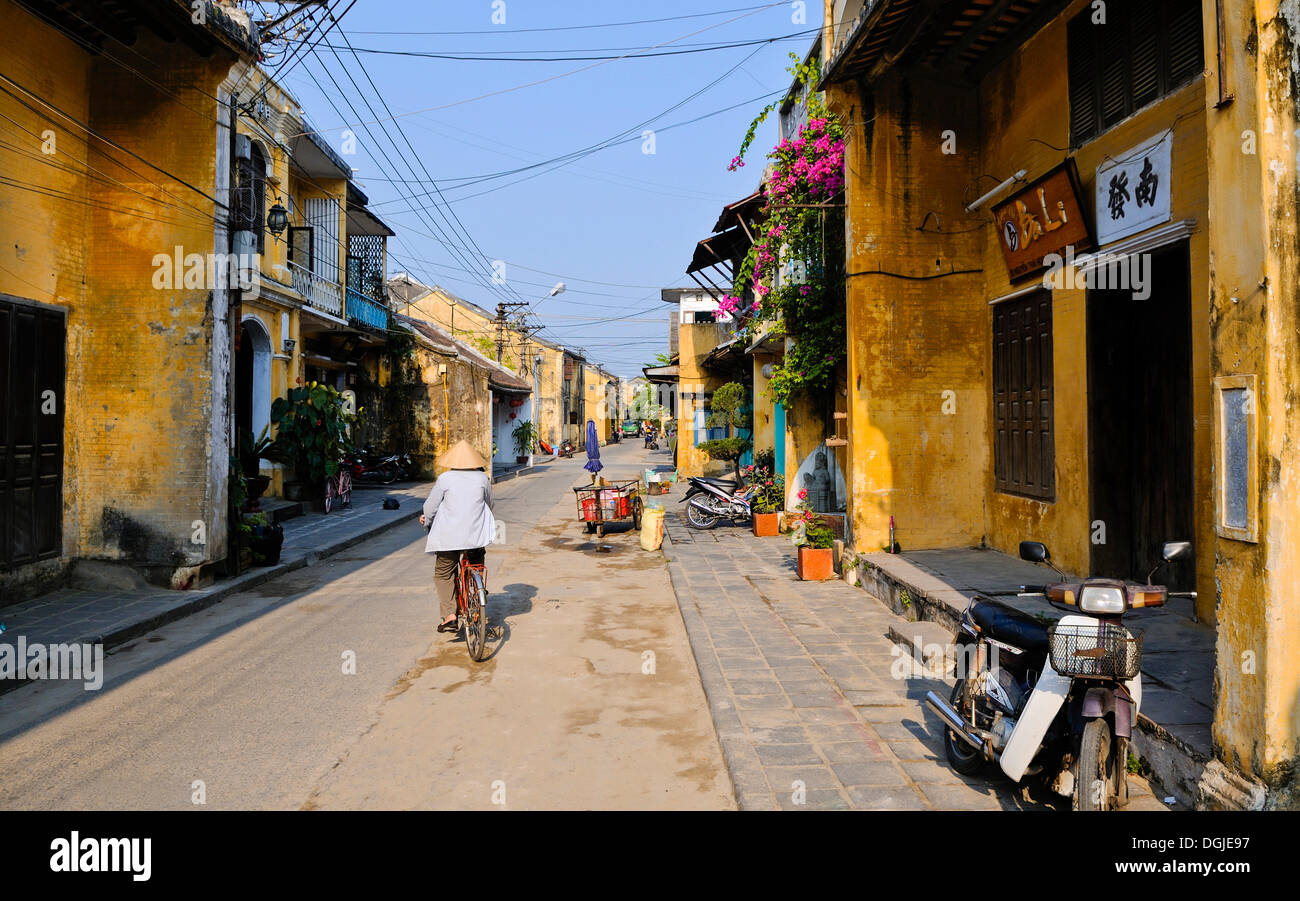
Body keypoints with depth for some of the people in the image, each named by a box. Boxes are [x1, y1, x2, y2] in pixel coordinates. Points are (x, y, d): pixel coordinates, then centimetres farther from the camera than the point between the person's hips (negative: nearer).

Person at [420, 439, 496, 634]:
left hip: (449, 535, -2)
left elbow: (430, 507, 2)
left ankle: (449, 615, -3)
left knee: (443, 574, 9)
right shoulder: (483, 478, 3)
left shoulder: (445, 479, -4)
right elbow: (489, 504, 17)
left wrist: (427, 521, 24)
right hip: (476, 534, 2)